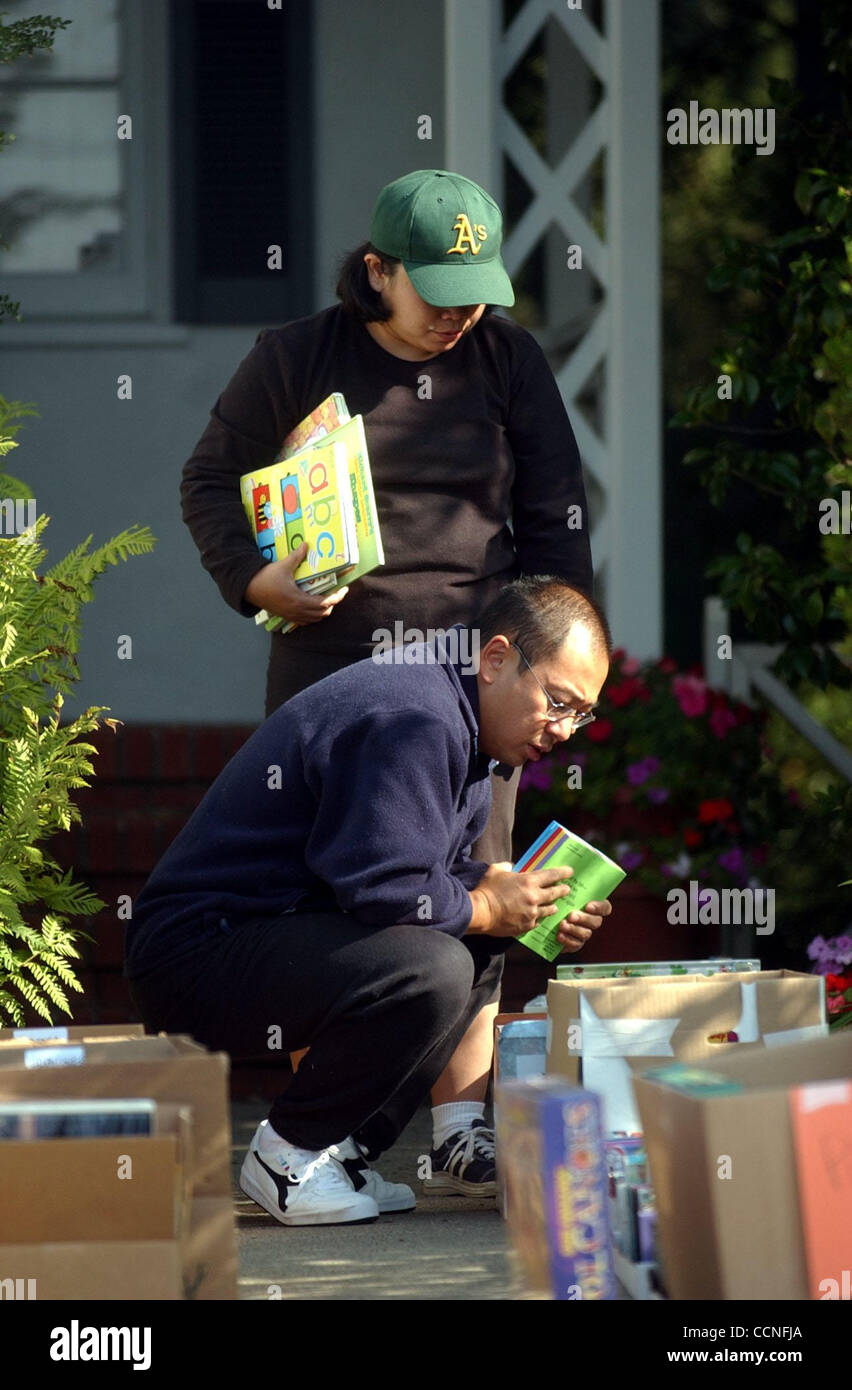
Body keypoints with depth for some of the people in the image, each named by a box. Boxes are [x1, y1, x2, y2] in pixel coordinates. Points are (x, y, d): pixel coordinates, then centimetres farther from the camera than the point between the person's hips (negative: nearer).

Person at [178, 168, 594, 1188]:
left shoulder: (507, 360, 7)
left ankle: (463, 1122, 4)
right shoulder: (295, 360, 1)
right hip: (330, 664, -2)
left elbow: (554, 516, 12)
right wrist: (256, 579, -7)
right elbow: (210, 480, 10)